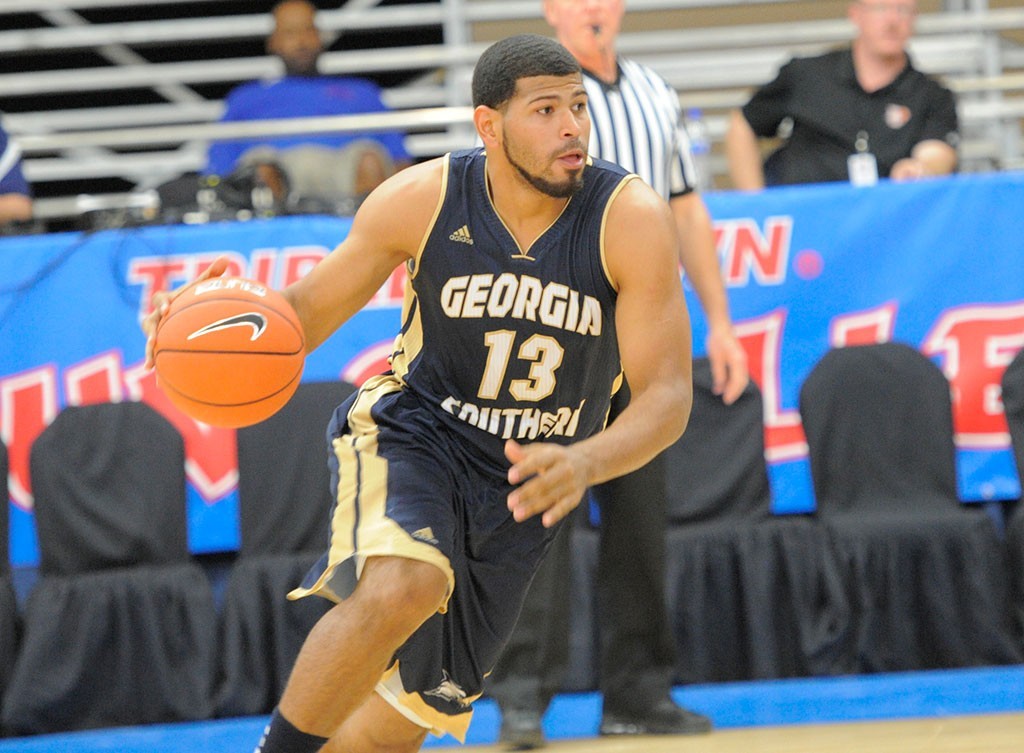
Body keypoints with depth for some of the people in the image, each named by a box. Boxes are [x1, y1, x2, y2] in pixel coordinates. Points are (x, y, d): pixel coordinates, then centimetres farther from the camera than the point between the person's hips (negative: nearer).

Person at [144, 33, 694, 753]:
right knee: (401, 589, -36)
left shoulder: (632, 218, -20)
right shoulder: (421, 198, -16)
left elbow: (668, 395, -23)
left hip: (523, 483, 2)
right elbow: (316, 303, 0)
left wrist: (585, 463, -43)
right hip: (411, 434, -2)